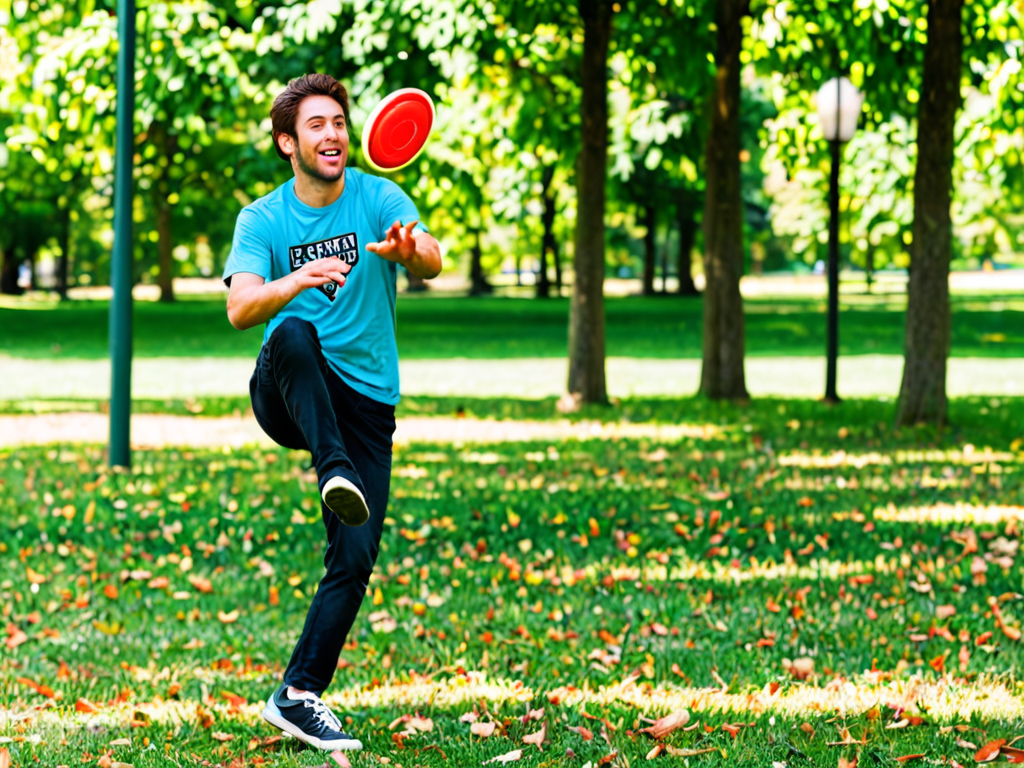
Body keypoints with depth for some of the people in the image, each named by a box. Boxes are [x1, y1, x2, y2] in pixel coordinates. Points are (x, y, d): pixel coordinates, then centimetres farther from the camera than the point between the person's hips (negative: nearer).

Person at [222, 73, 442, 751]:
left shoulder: (379, 199, 0)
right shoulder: (262, 219, 1)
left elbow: (432, 264, -20)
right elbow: (240, 309, -16)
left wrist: (411, 250, -45)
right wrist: (296, 280, -37)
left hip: (367, 403, 1)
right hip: (287, 396, -1)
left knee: (356, 558, -8)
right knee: (295, 332, -36)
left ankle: (299, 695, 4)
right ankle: (335, 471, -49)